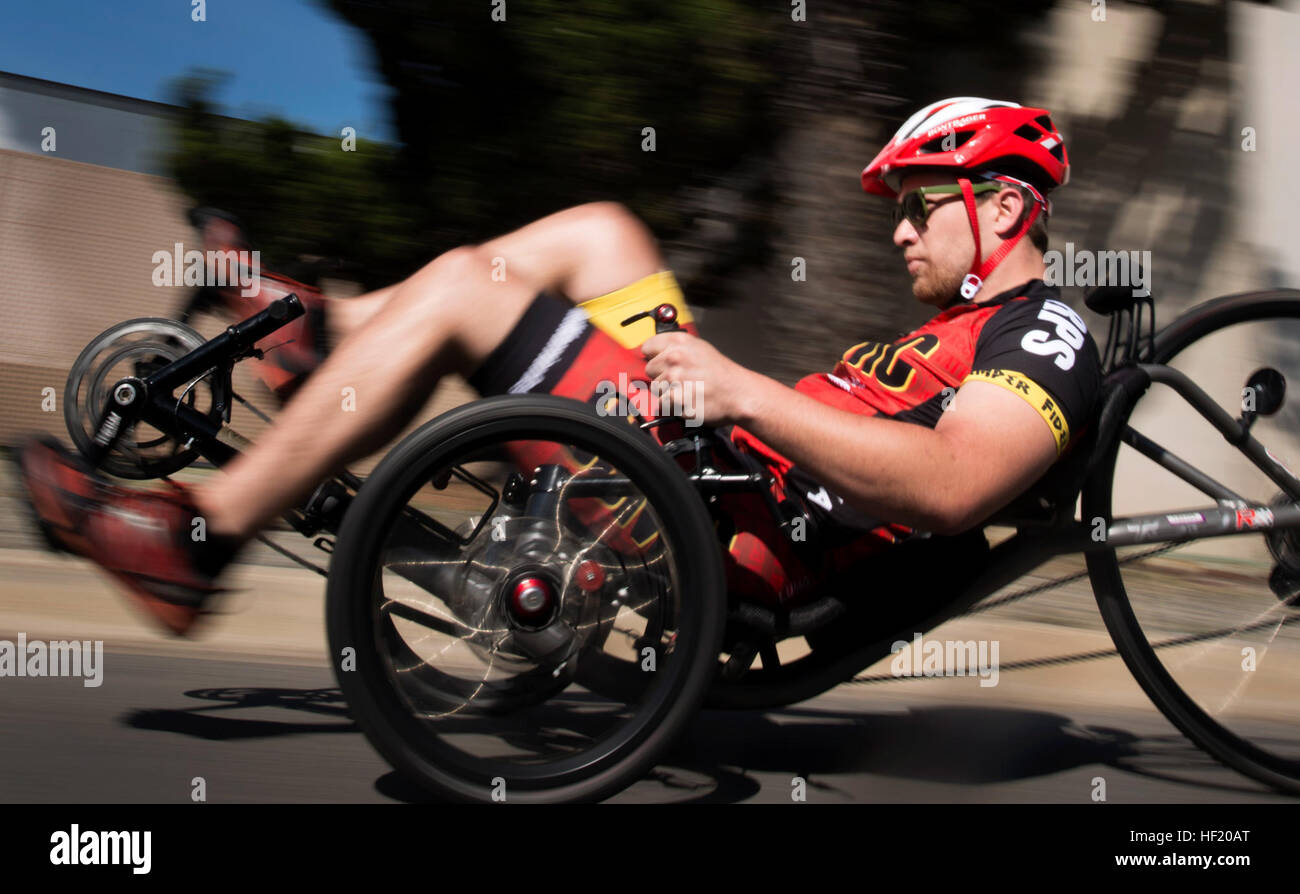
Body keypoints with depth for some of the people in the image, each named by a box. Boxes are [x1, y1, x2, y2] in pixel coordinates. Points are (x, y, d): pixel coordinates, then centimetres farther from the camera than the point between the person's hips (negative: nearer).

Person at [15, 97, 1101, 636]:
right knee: (597, 232, 12)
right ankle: (324, 330, 20)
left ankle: (198, 535, -4)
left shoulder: (1045, 331, -7)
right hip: (727, 466, 10)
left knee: (457, 287, -12)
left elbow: (954, 487, -26)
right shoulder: (970, 327, 26)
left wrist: (746, 392, -29)